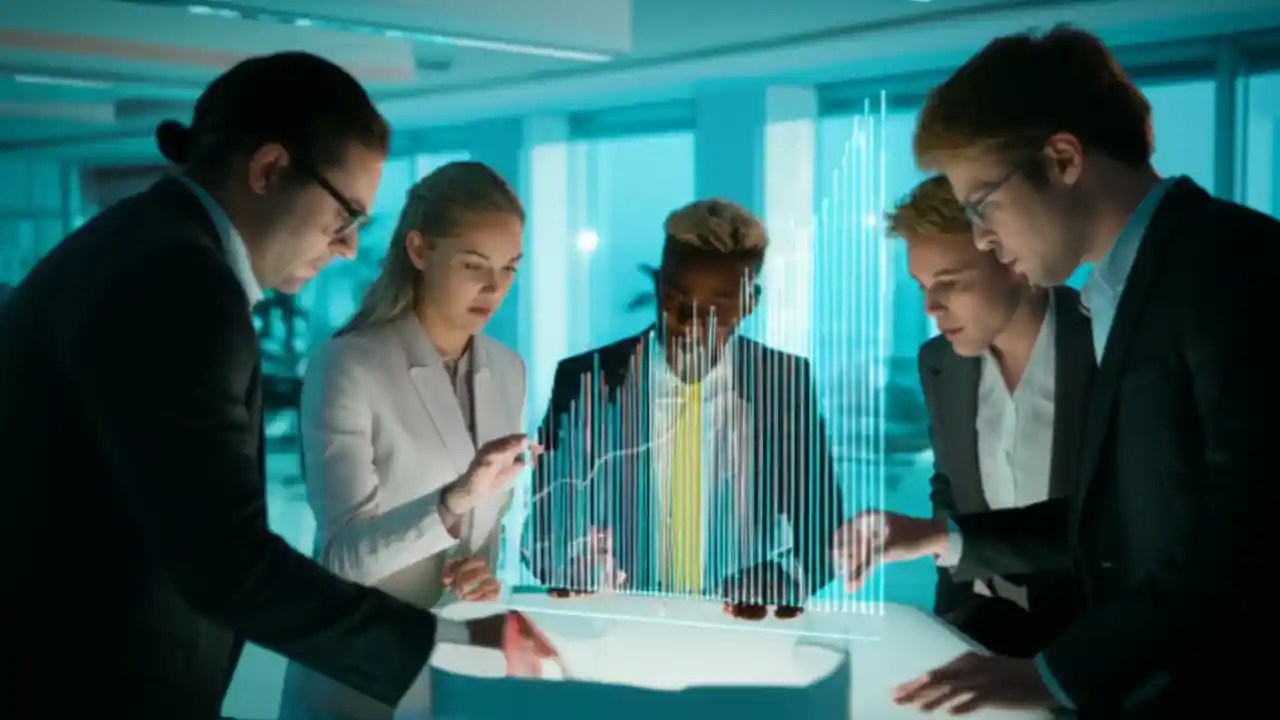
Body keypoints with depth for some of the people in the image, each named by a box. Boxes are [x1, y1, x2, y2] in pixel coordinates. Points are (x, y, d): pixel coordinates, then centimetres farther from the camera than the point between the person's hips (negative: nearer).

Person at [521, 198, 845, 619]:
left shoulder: (786, 382, 0)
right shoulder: (586, 380, -3)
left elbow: (821, 521, 0)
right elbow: (543, 523, -4)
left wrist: (782, 578, -21)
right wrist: (570, 556, -26)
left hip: (741, 623, 0)